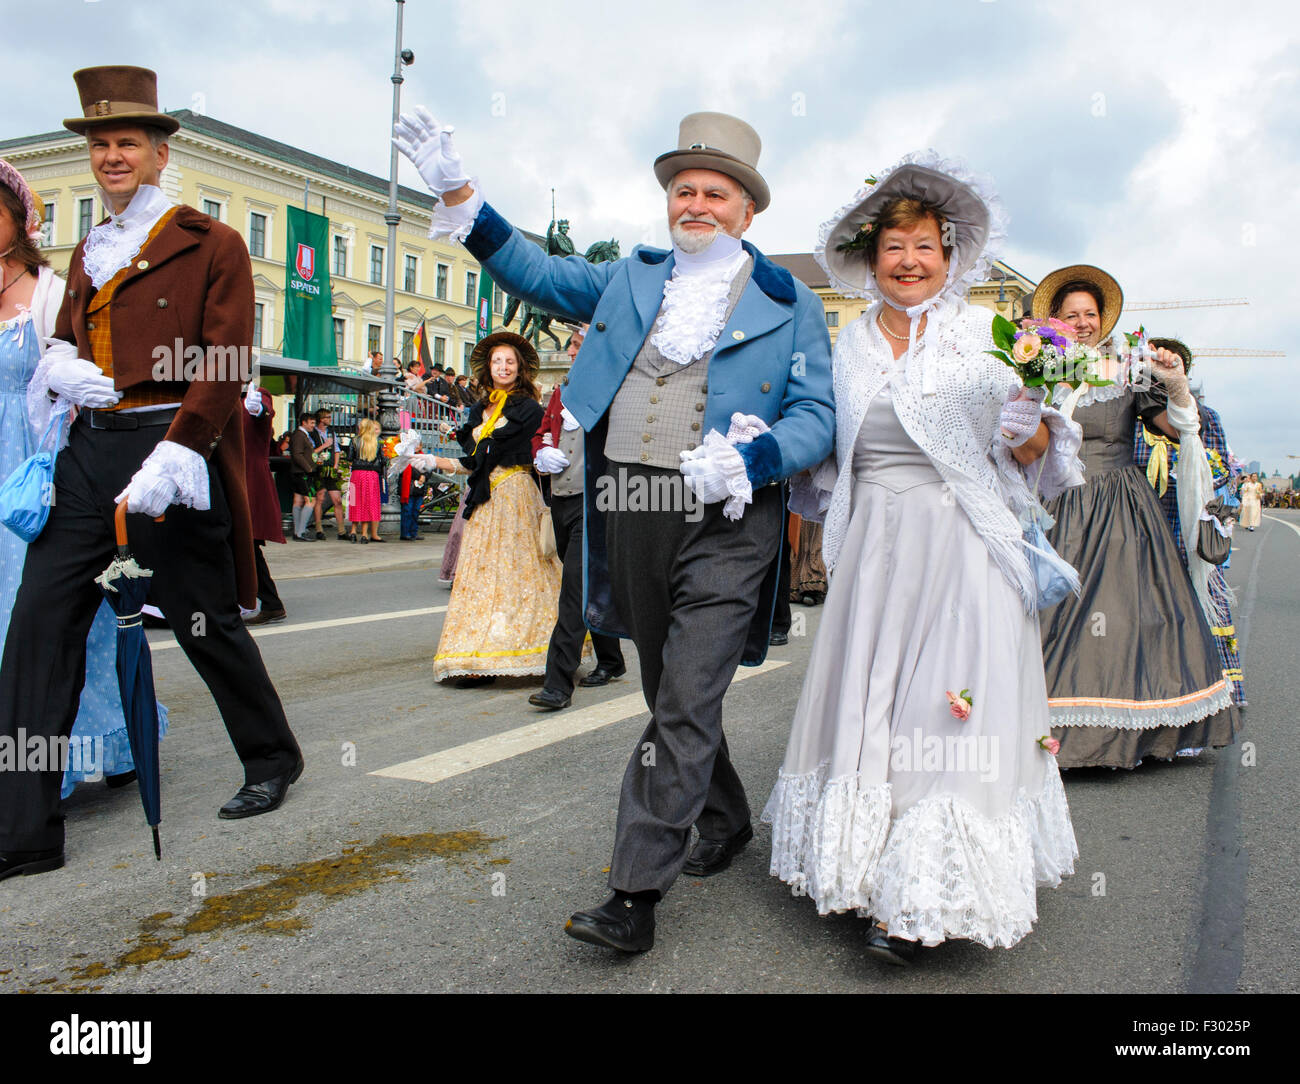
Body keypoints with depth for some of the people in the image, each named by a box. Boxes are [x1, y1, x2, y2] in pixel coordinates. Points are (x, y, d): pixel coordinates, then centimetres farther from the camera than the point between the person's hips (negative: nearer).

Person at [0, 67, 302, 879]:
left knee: (206, 622, 3)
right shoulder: (88, 251, 19)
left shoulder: (212, 246, -1)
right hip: (90, 447, 6)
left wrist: (169, 457, -20)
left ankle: (273, 760, 27)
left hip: (171, 447, -6)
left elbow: (226, 366, -9)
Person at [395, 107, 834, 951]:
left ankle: (636, 892, -6)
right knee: (672, 692, 16)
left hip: (726, 517, -4)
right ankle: (727, 822, 37)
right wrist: (458, 194, 13)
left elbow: (816, 416, -1)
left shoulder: (790, 304, 6)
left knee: (685, 705, -10)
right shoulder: (632, 280, 17)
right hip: (633, 515, 5)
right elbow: (536, 273, 21)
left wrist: (747, 460, -20)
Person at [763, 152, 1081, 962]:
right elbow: (828, 458, 16)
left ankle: (925, 903, 0)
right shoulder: (851, 347, 11)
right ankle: (865, 870, 19)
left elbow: (1031, 456, 0)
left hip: (964, 552, -3)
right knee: (868, 706, 5)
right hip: (876, 552, 3)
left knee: (947, 710, -7)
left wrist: (1029, 425, -21)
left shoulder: (985, 337, 2)